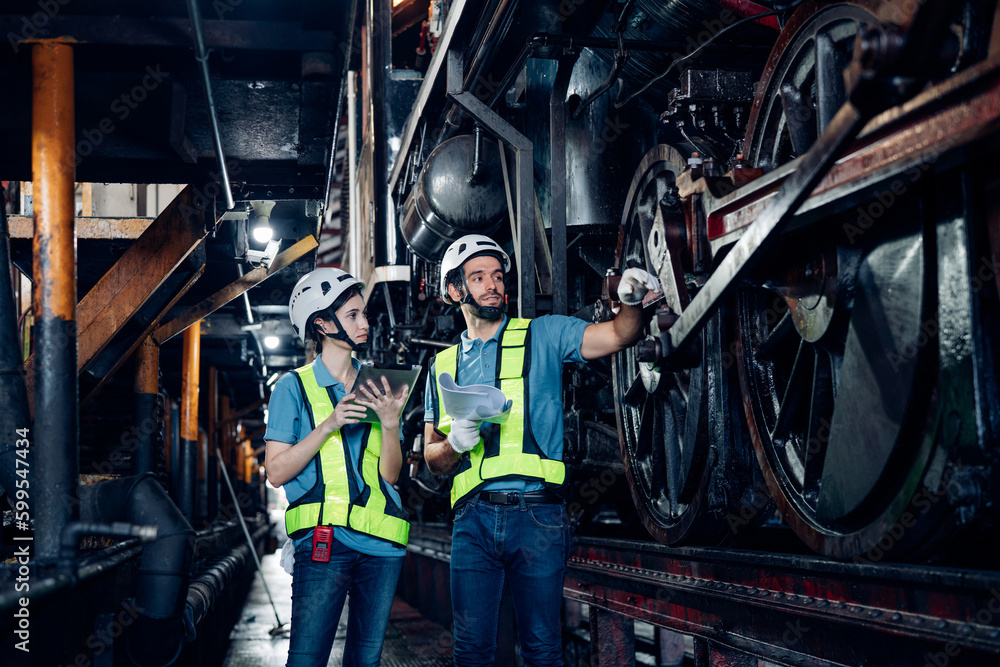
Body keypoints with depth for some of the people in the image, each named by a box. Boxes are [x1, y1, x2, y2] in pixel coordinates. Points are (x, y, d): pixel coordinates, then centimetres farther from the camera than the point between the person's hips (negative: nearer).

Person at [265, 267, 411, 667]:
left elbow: (389, 474, 11)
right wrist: (328, 425, -12)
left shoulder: (375, 386, 16)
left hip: (381, 543, 4)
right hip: (324, 540, -4)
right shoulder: (295, 387, 4)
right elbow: (276, 472, -3)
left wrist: (390, 423, -7)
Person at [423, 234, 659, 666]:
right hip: (473, 517, 2)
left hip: (536, 514, -2)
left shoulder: (542, 336, 8)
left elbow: (618, 336, -4)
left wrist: (631, 302, -25)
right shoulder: (445, 365, 16)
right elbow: (432, 458, 15)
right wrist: (456, 443, -7)